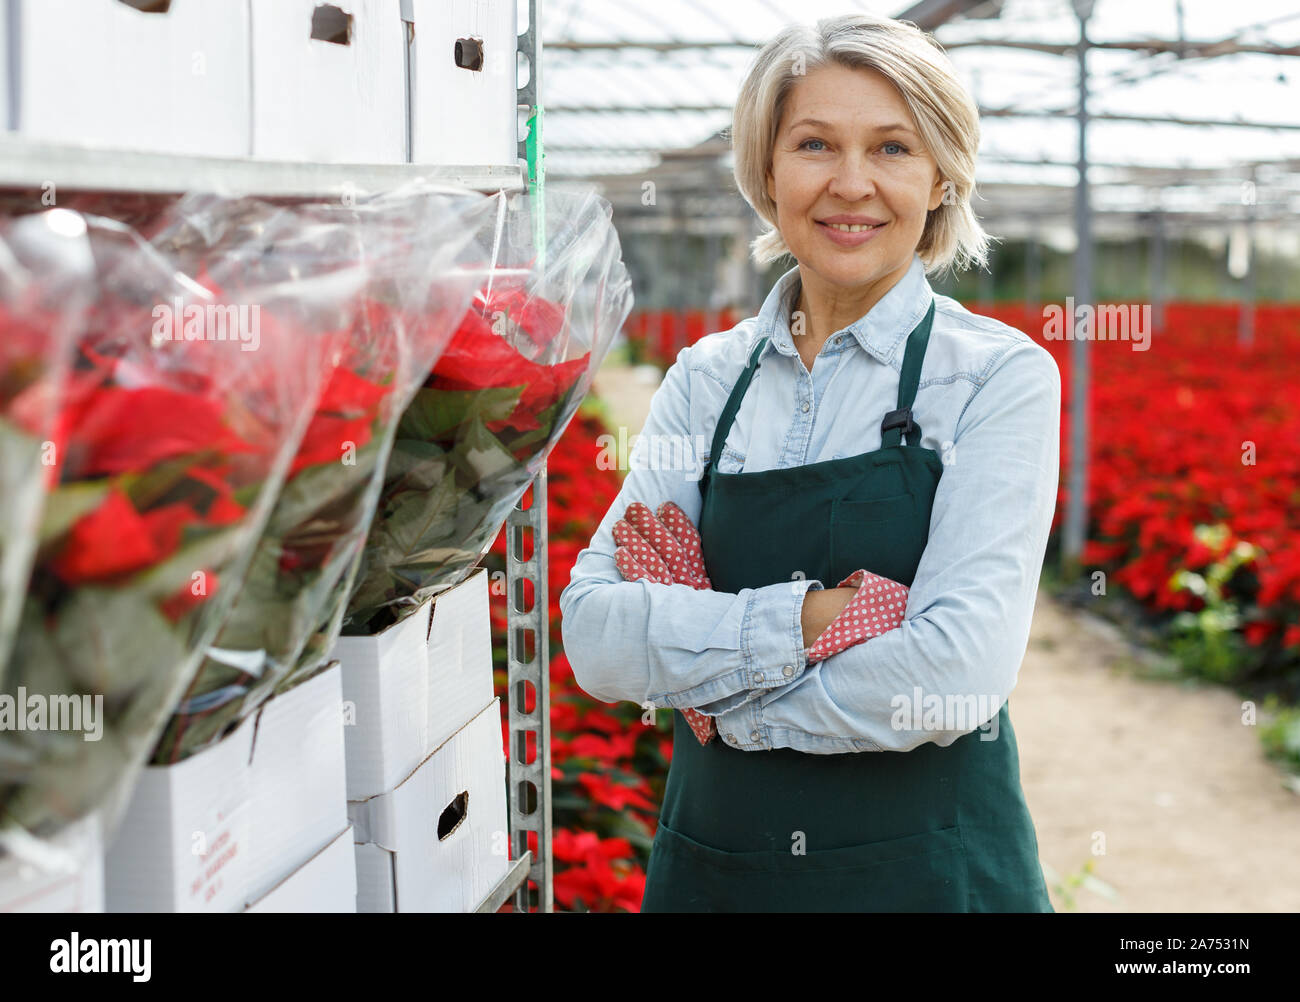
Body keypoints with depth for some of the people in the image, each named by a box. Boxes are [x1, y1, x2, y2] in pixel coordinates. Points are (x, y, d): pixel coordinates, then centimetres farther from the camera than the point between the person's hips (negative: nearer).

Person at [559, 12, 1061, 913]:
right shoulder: (708, 378, 3)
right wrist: (805, 619, -19)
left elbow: (959, 670, -18)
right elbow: (595, 638, -7)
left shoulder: (999, 375, -7)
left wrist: (712, 687, -10)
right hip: (712, 863, 3)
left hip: (926, 868, -3)